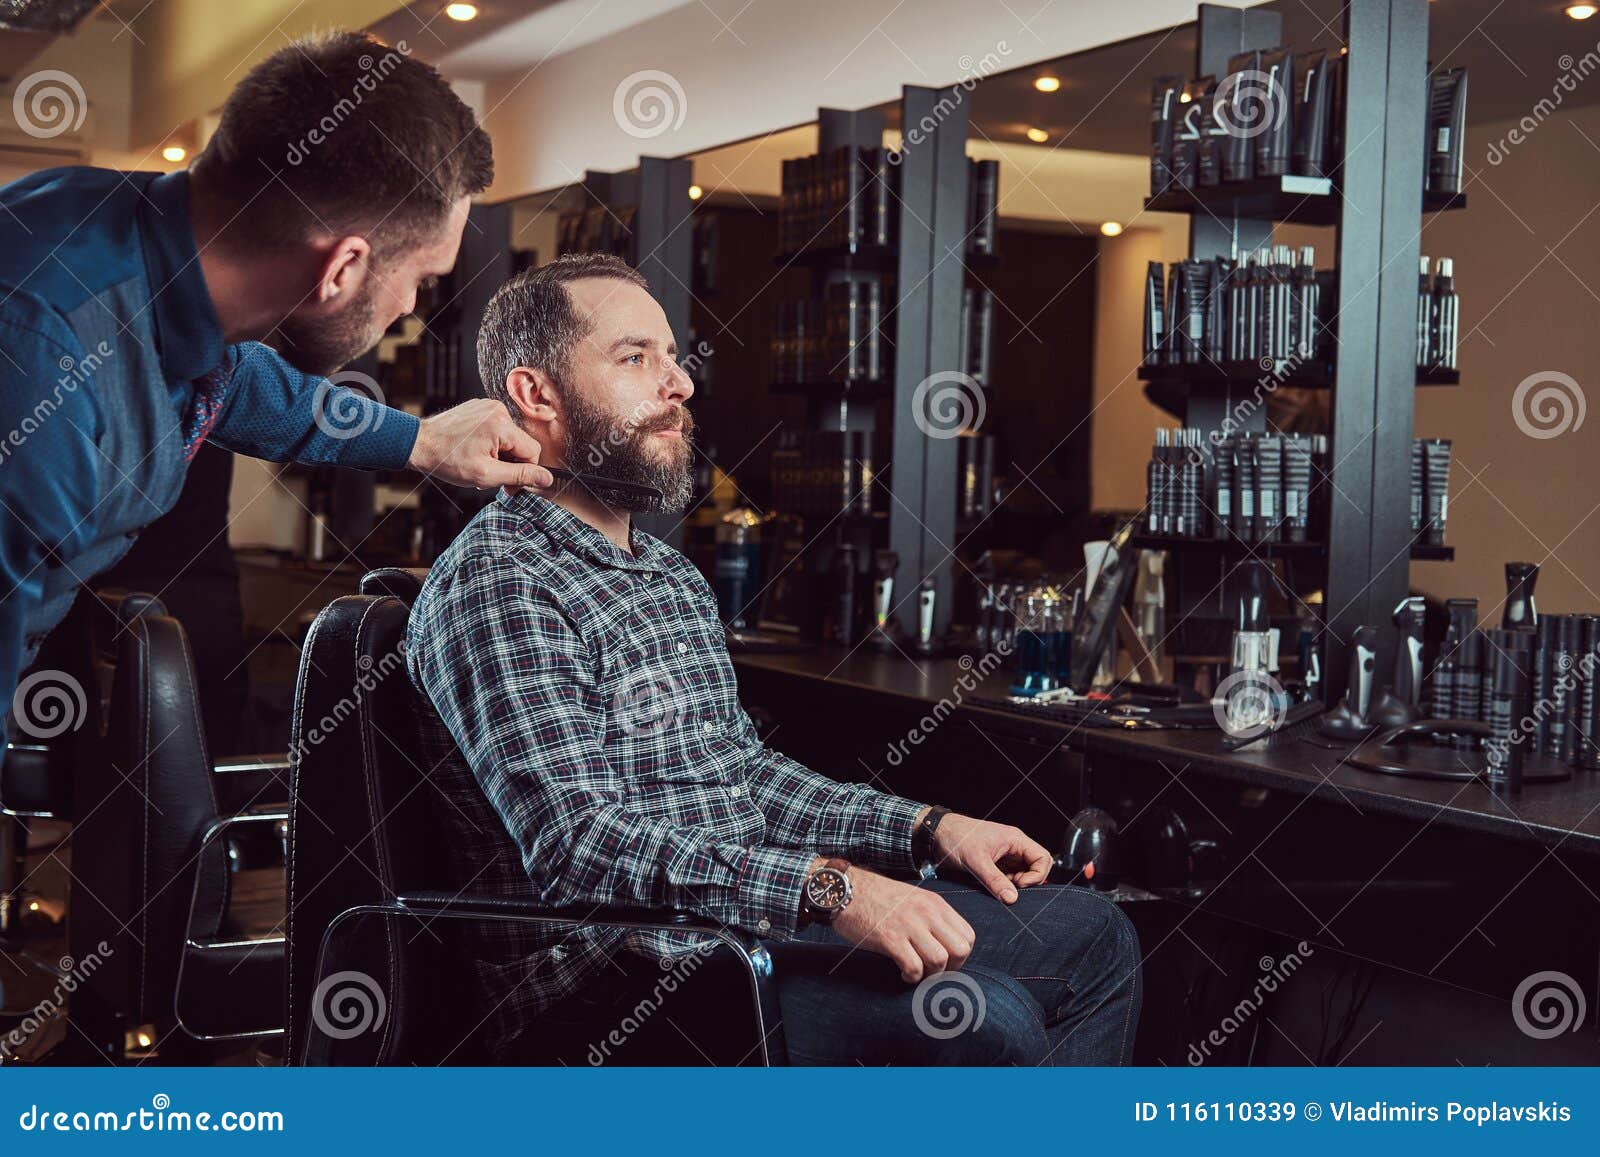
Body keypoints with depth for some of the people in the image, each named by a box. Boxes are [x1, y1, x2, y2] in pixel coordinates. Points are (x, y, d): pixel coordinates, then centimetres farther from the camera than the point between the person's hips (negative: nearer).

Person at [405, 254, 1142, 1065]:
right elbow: (578, 844, -25)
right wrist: (832, 887, -31)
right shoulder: (495, 581, -14)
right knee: (986, 1020, -27)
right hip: (614, 989, -10)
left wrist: (930, 829, 11)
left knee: (1091, 935, 8)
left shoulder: (672, 575, 18)